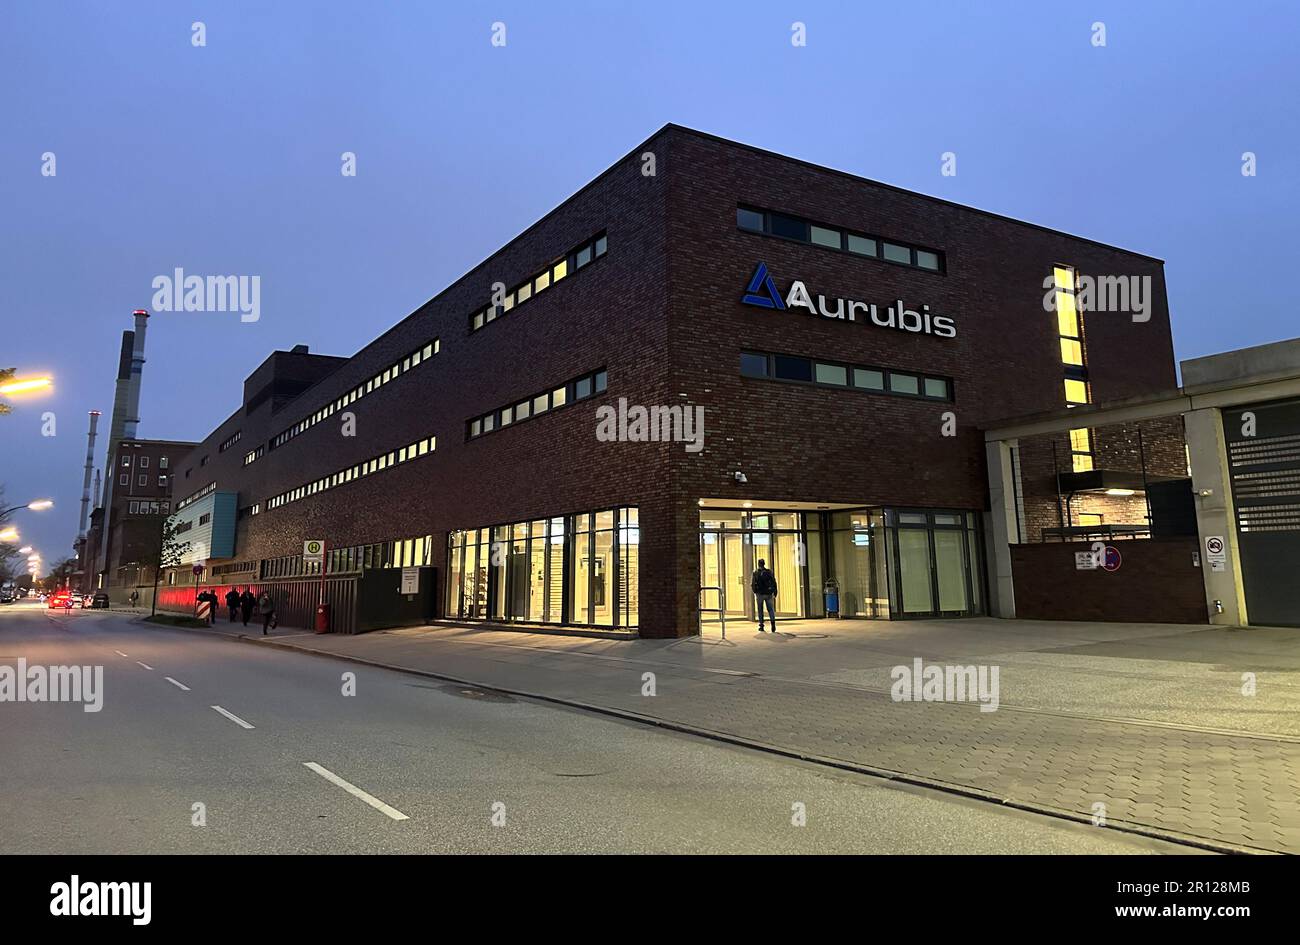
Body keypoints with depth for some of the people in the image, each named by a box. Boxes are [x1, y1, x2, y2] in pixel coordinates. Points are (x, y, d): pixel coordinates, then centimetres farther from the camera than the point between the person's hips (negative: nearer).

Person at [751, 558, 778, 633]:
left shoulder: (755, 572, -3)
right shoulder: (769, 572, 2)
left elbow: (752, 584, -4)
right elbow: (774, 583, 2)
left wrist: (754, 591, 13)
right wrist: (775, 593, 8)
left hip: (760, 594, -1)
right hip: (768, 594, 1)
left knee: (760, 610, 9)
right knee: (770, 609, 7)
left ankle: (761, 625, 6)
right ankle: (773, 623, -13)